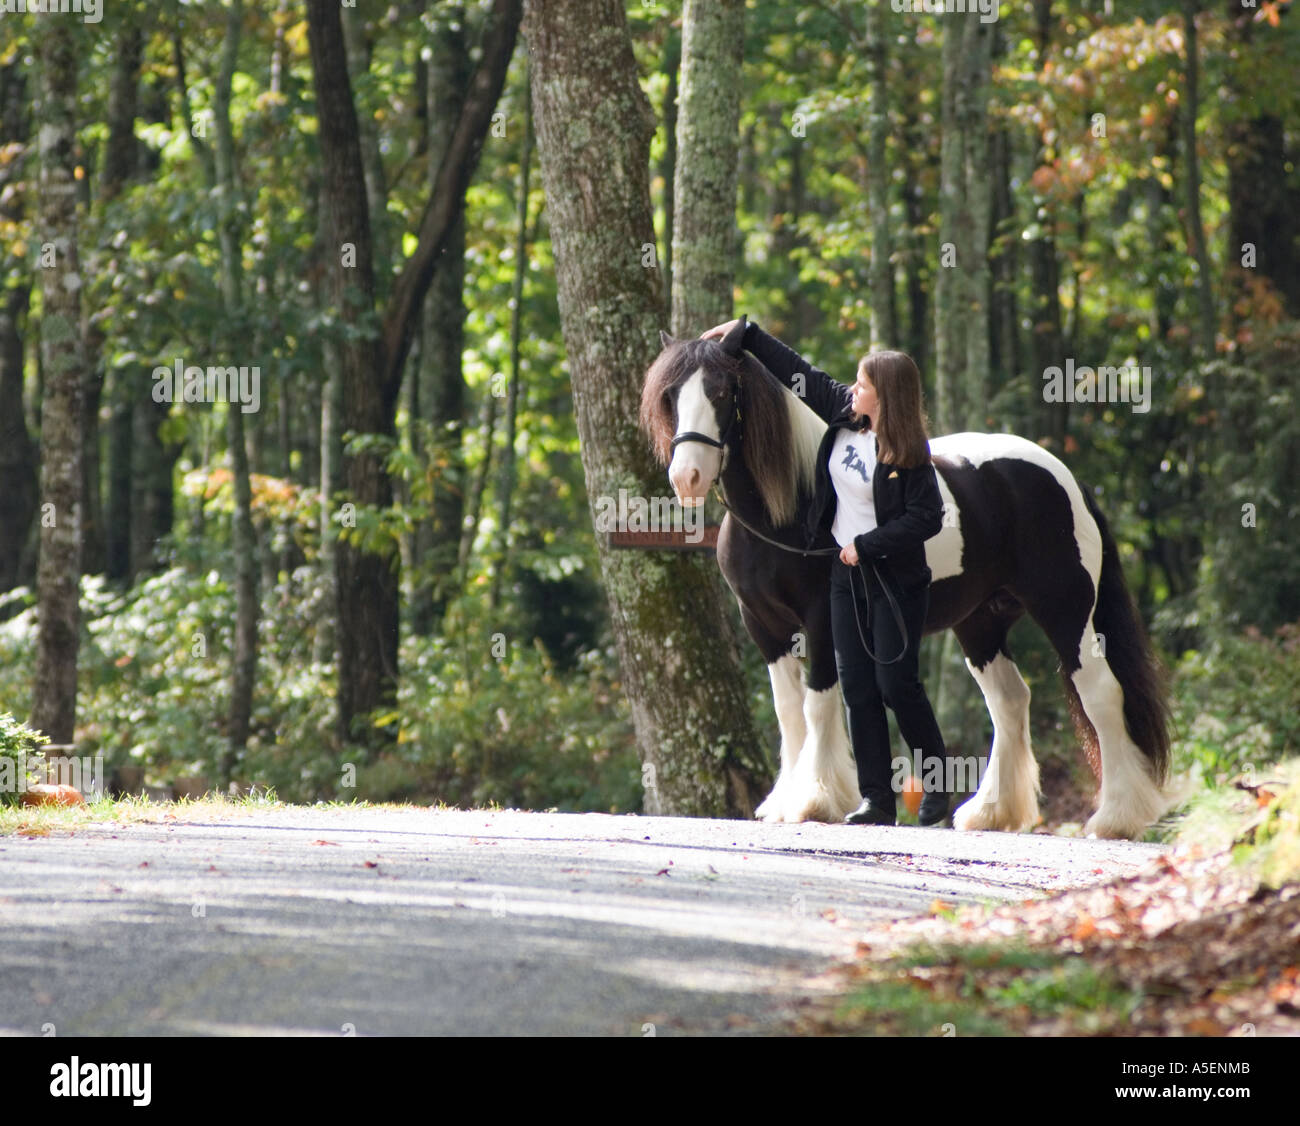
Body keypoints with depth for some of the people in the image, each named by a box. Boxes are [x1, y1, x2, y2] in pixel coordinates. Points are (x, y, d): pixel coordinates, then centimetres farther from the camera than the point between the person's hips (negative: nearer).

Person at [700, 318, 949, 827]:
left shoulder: (908, 455, -17)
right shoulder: (844, 414, 2)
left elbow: (926, 517, -20)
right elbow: (798, 373, 13)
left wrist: (866, 546, -20)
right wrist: (745, 334, 19)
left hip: (894, 578, -7)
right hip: (846, 574, 7)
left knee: (897, 684, -9)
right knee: (857, 688, 2)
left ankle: (937, 783, 9)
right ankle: (877, 800, 4)